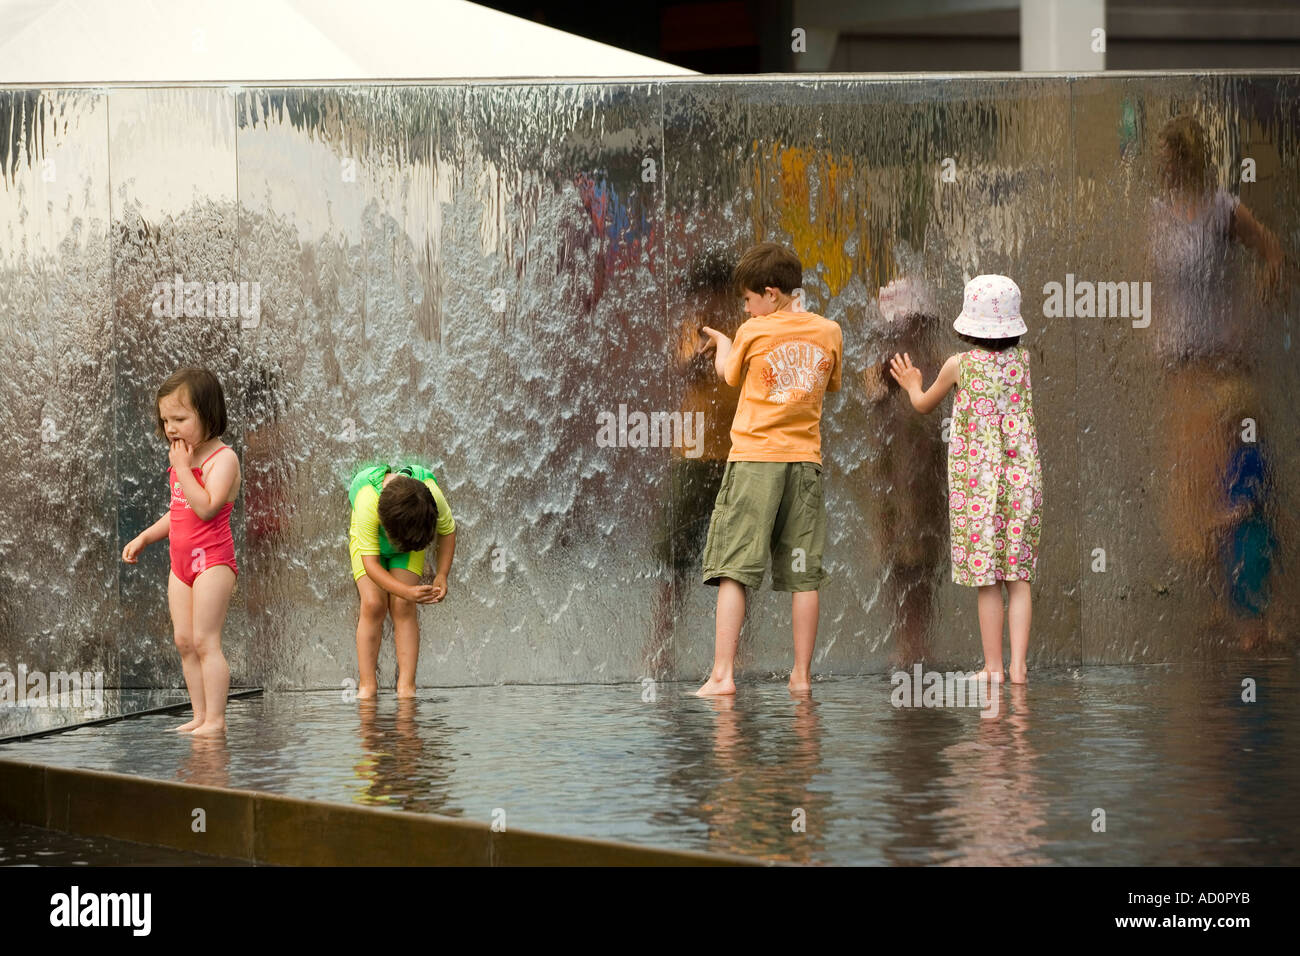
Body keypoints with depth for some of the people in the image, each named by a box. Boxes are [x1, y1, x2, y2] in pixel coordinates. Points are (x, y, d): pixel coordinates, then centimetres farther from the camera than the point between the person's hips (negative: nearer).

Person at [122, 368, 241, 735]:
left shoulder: (222, 458, -13)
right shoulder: (182, 458, 13)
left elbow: (206, 508, -26)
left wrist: (182, 468, -21)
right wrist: (144, 537, 20)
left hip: (212, 559, -9)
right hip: (181, 561, 9)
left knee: (204, 640, -11)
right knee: (184, 641, 7)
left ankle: (215, 719, -10)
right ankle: (199, 716, 11)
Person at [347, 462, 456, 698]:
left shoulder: (433, 495, -35)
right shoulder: (367, 504, -42)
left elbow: (447, 531, -11)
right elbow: (371, 564, -37)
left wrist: (442, 575, -21)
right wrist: (408, 592, -48)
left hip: (411, 546, 1)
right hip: (370, 542, -1)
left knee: (402, 607, -15)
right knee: (373, 604, -19)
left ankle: (407, 687, -16)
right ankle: (367, 685, -14)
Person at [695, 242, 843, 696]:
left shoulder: (753, 332, -4)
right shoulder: (829, 332, 6)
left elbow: (729, 373, 14)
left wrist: (722, 344, 35)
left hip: (754, 457, -4)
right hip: (805, 458, 4)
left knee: (733, 570, -5)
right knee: (803, 575, 6)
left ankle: (722, 674, -12)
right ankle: (801, 675, 6)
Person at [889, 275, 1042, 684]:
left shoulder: (960, 365, -5)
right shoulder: (1021, 359, 2)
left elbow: (924, 405, 12)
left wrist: (912, 385, 33)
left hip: (978, 477, -3)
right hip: (1021, 475, 3)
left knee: (987, 579, 1)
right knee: (1018, 576, 5)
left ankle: (994, 666, 3)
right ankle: (1018, 664, 0)